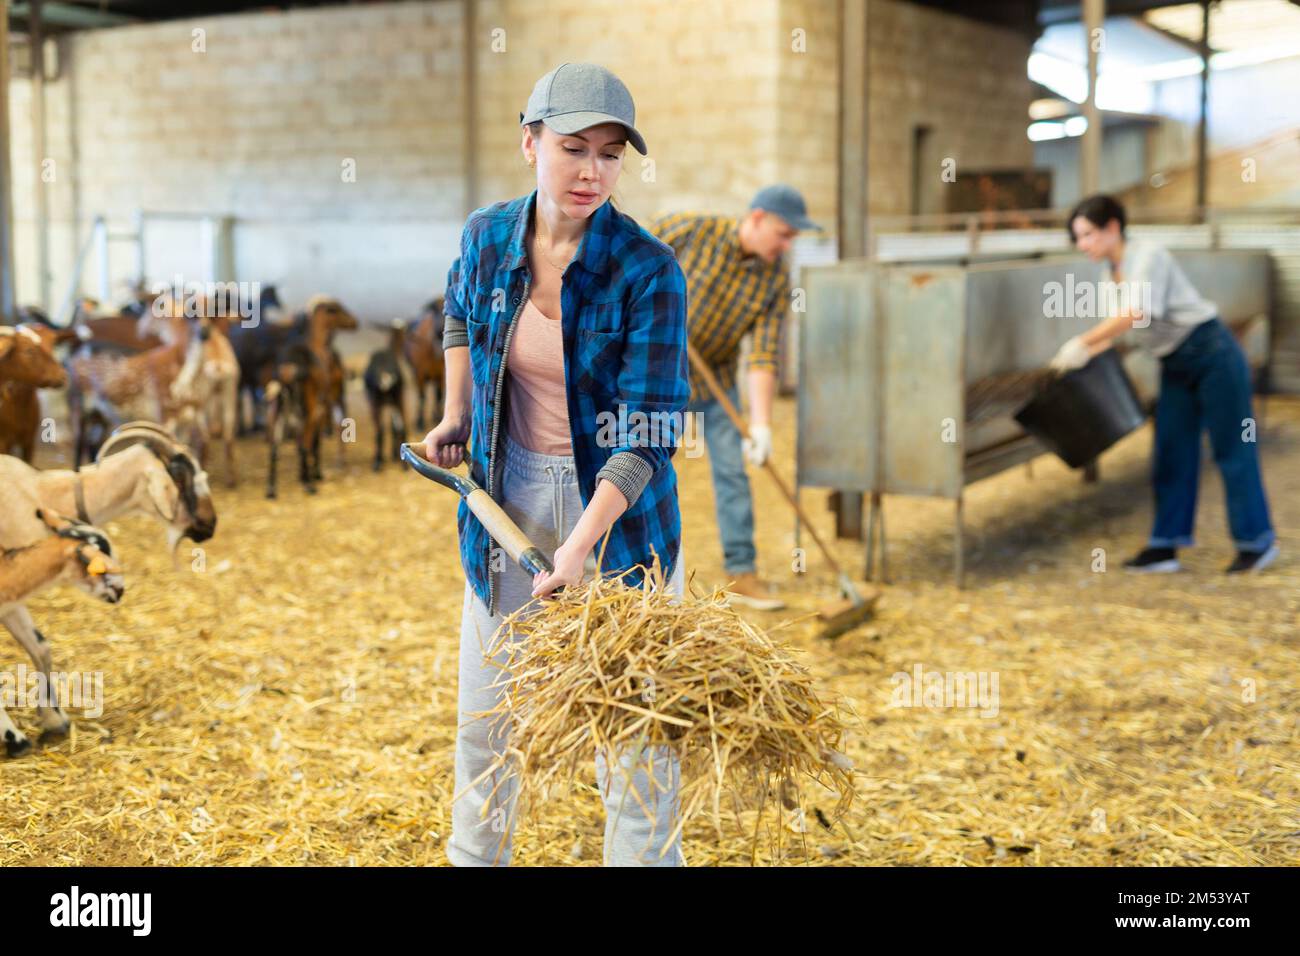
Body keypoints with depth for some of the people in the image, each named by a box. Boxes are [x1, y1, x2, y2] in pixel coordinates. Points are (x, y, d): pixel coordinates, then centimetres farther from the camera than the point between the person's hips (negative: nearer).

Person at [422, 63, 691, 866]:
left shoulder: (648, 272, -19)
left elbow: (647, 436, -21)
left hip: (617, 504, -4)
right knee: (485, 710, 17)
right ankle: (475, 854, 38)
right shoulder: (488, 236, -6)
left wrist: (580, 547, -32)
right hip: (508, 498, 4)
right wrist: (456, 415, 10)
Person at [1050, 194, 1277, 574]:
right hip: (1175, 366, 8)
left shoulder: (1148, 255, -18)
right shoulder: (1109, 273, 7)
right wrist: (1081, 355, -5)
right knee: (1172, 452, 5)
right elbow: (1114, 329, 10)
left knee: (1231, 448, 0)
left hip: (1212, 354, -8)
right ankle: (1165, 545, 7)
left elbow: (1136, 313, -30)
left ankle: (1257, 541, 11)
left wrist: (1081, 343, -30)